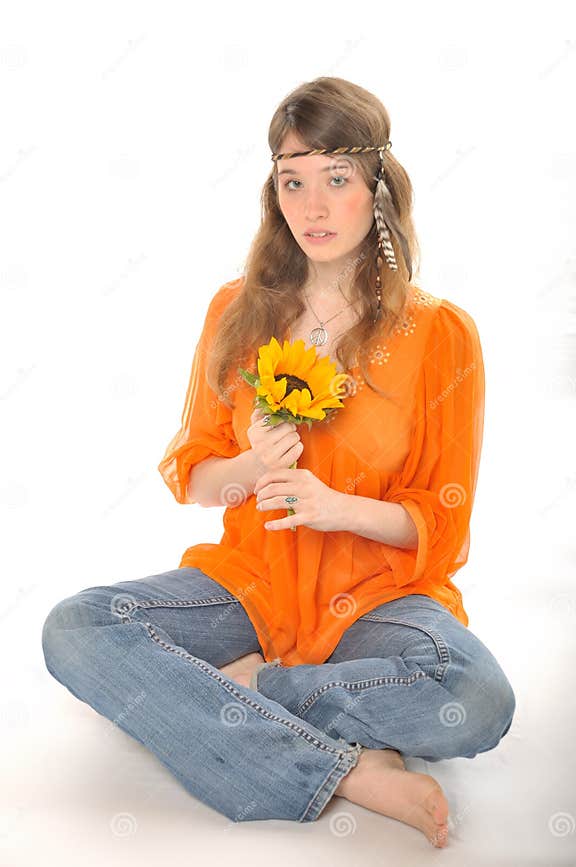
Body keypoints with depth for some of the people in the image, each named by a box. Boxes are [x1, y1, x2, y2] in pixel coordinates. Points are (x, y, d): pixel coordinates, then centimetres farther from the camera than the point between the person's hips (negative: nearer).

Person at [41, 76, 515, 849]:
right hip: (248, 580, 3)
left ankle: (233, 689, -13)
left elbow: (444, 523, -1)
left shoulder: (441, 334, -4)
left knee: (477, 703, -32)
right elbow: (189, 475, 9)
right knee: (73, 630, -22)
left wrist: (339, 506, -20)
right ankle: (348, 770, -23)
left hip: (377, 593, -2)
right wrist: (249, 469, -14)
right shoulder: (238, 310, 3)